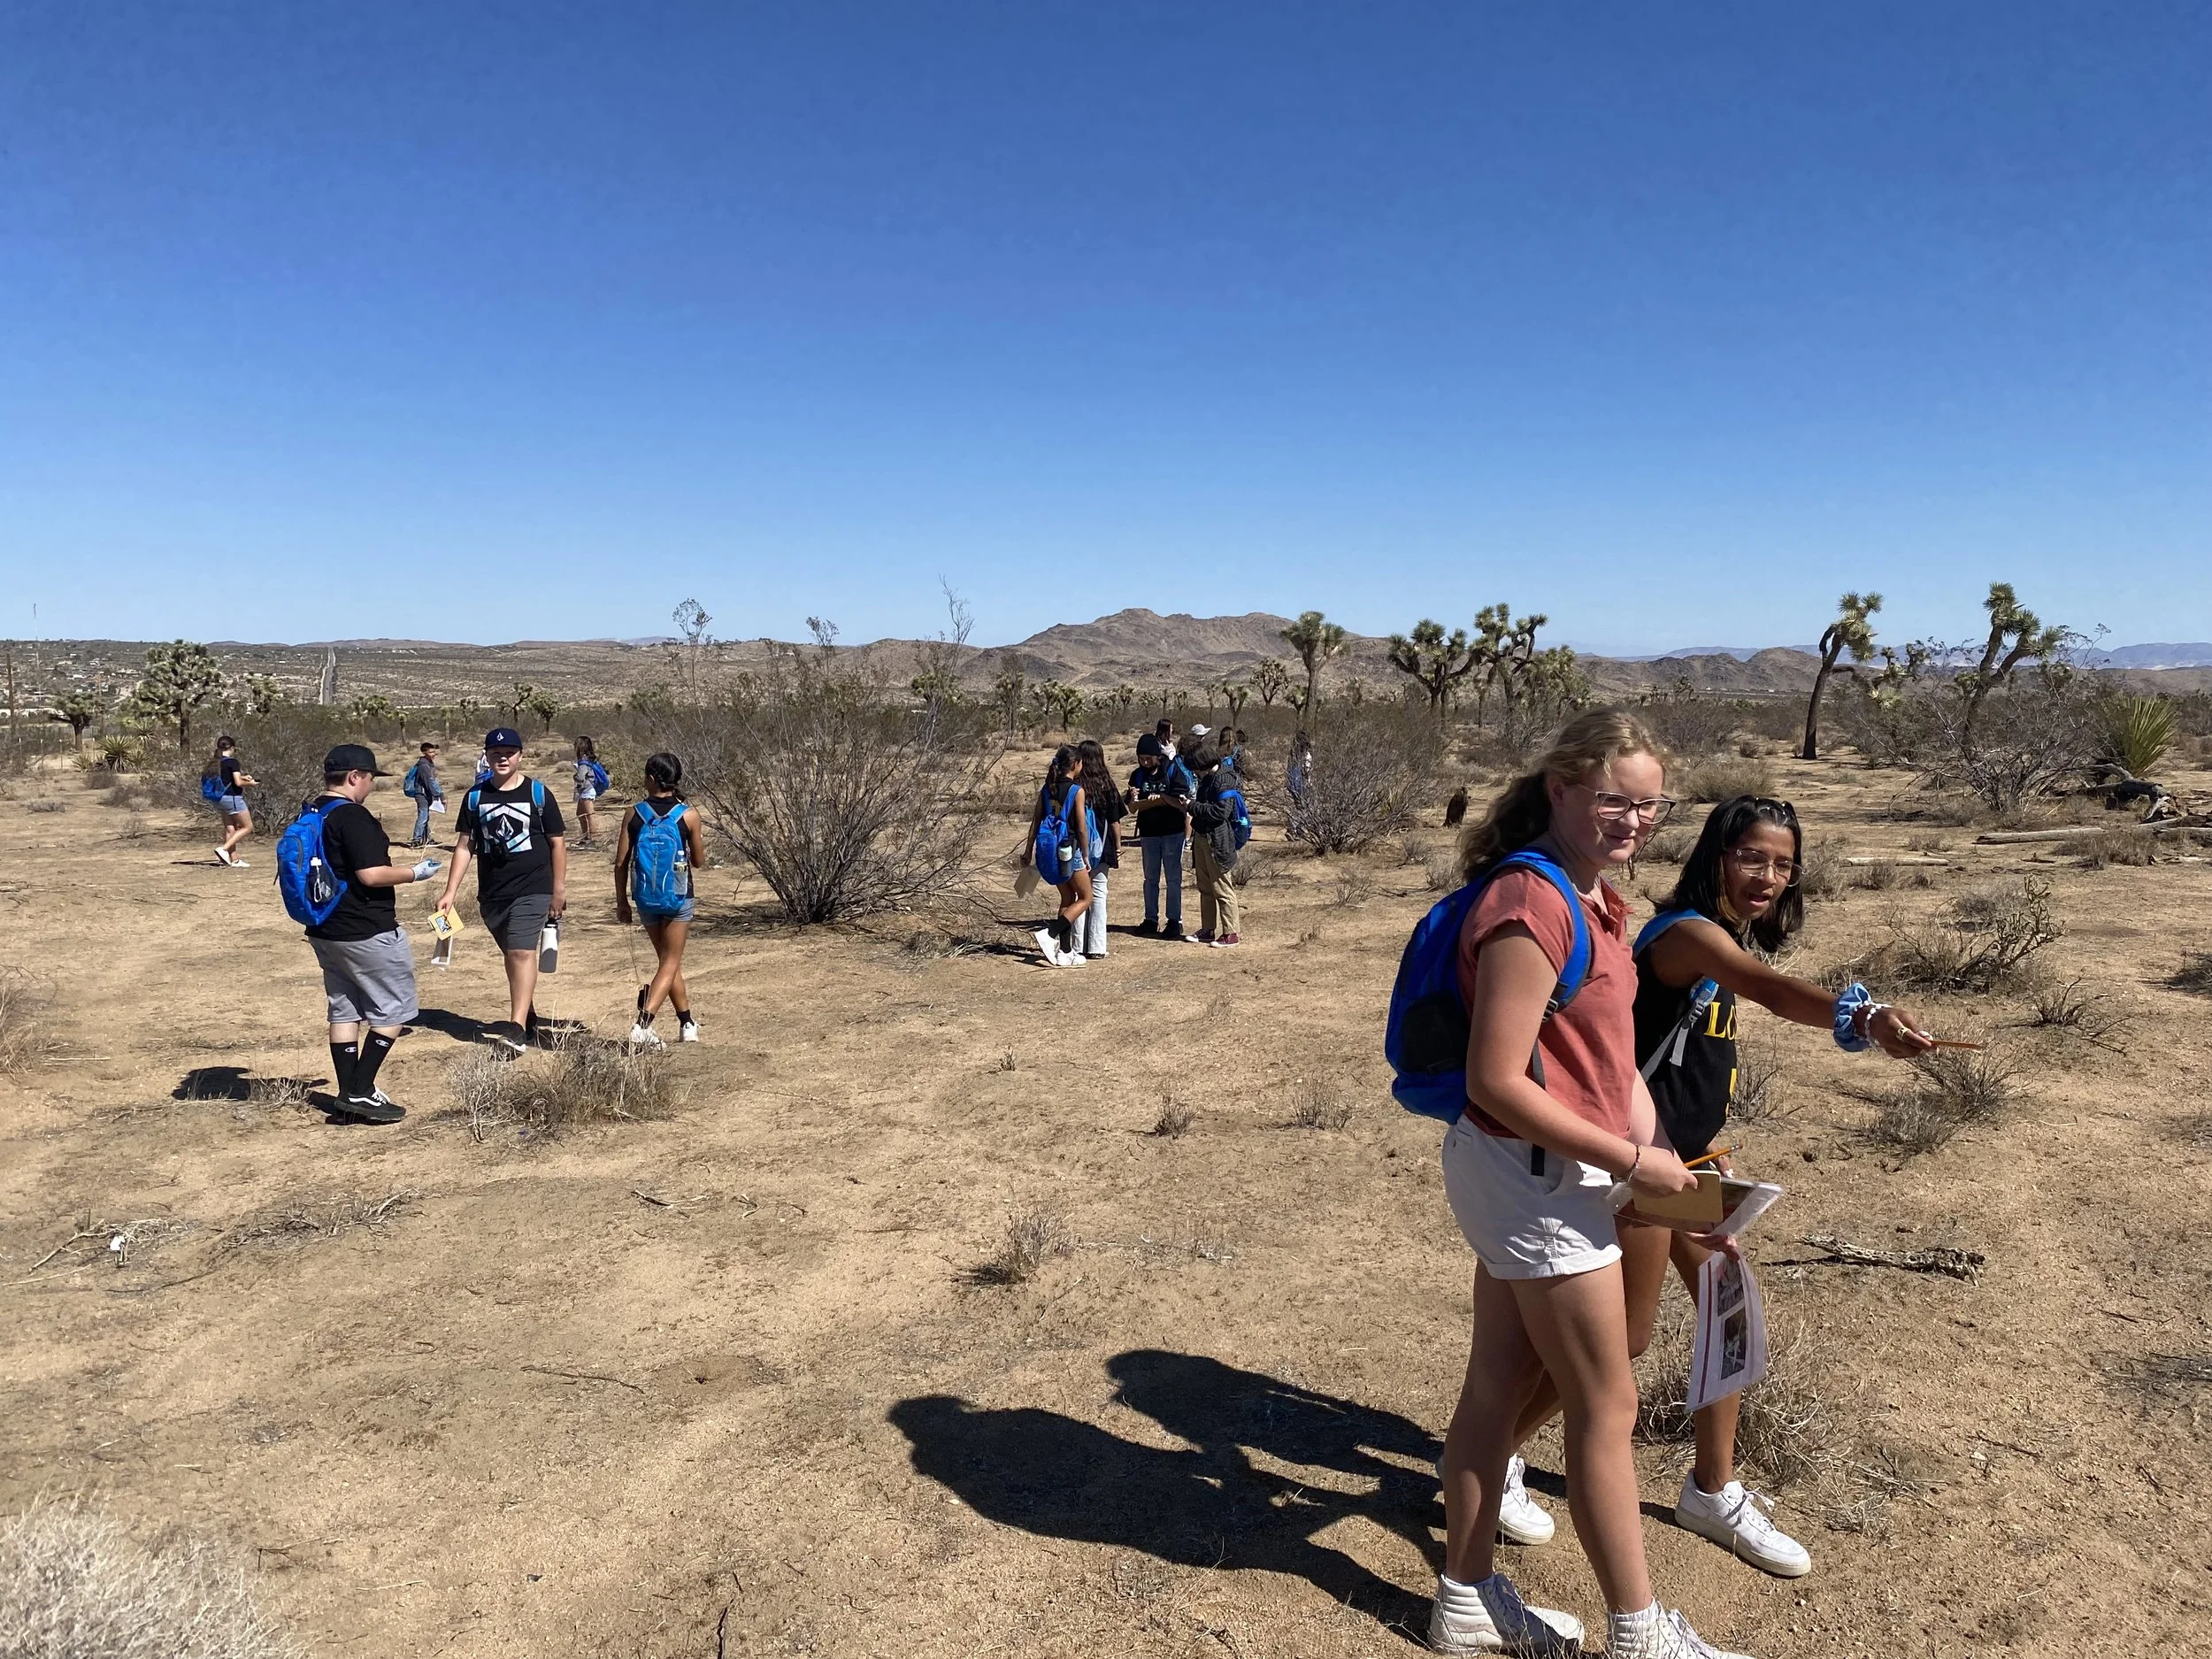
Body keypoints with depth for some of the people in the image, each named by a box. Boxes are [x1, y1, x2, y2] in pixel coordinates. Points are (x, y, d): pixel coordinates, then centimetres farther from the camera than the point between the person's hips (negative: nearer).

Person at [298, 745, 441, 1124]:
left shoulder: (308, 815, 10)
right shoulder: (353, 816, -19)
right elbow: (371, 874, -24)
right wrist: (416, 872, -10)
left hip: (324, 932, 9)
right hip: (368, 933, -9)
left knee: (343, 1010, 15)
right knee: (393, 1009, 2)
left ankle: (349, 1095, 17)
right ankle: (361, 1092, -2)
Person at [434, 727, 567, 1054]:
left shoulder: (538, 793, -2)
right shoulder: (476, 797, 7)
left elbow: (557, 842, 2)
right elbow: (464, 846, 9)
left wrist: (559, 889, 0)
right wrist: (450, 892, 3)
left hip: (532, 889, -4)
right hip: (492, 893, 4)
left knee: (522, 953, -15)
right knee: (513, 956, 14)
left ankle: (517, 1029, -20)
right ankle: (529, 1018, 29)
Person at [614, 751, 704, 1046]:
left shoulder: (633, 814, -4)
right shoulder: (688, 815, -8)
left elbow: (621, 862, -2)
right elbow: (698, 861, 1)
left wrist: (622, 902, 8)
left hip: (646, 899, 3)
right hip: (678, 898, -3)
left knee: (668, 959, 19)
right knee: (670, 963, 4)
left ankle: (687, 1024, 28)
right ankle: (643, 1024, -13)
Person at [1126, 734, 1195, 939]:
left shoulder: (1173, 771, -8)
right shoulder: (1138, 776, 2)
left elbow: (1183, 802, -14)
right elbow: (1134, 806, -8)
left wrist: (1163, 797, -25)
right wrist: (1155, 800, -24)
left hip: (1173, 832, -4)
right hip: (1148, 833, 4)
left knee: (1173, 878, 2)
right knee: (1150, 878, 12)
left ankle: (1175, 921, 8)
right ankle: (1151, 920, 22)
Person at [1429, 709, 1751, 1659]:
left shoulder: (1594, 895, 7)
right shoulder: (1531, 909, -24)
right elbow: (1497, 1083, -26)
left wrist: (1639, 1112, 2)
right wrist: (1631, 1162, -19)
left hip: (1533, 1177, 9)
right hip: (1537, 1181, -9)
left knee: (1499, 1388, 18)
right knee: (1606, 1409, 8)